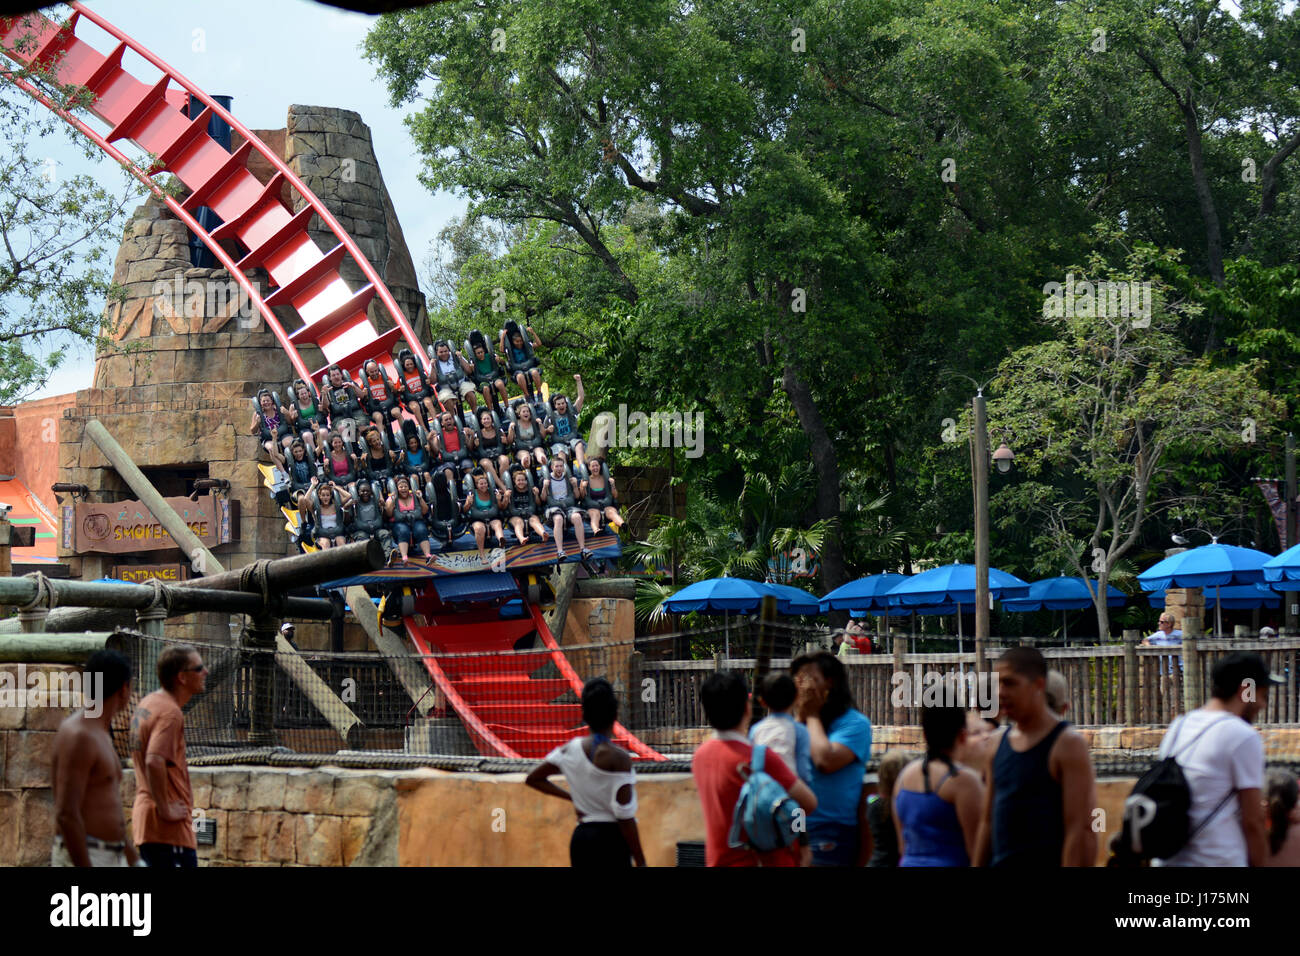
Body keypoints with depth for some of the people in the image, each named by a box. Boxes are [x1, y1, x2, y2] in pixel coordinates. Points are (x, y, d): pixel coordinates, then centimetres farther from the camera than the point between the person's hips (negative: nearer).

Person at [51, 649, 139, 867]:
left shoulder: (99, 735, 16)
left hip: (108, 864, 10)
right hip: (81, 865, -10)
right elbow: (66, 815, -22)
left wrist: (133, 859, 27)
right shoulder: (78, 737, -17)